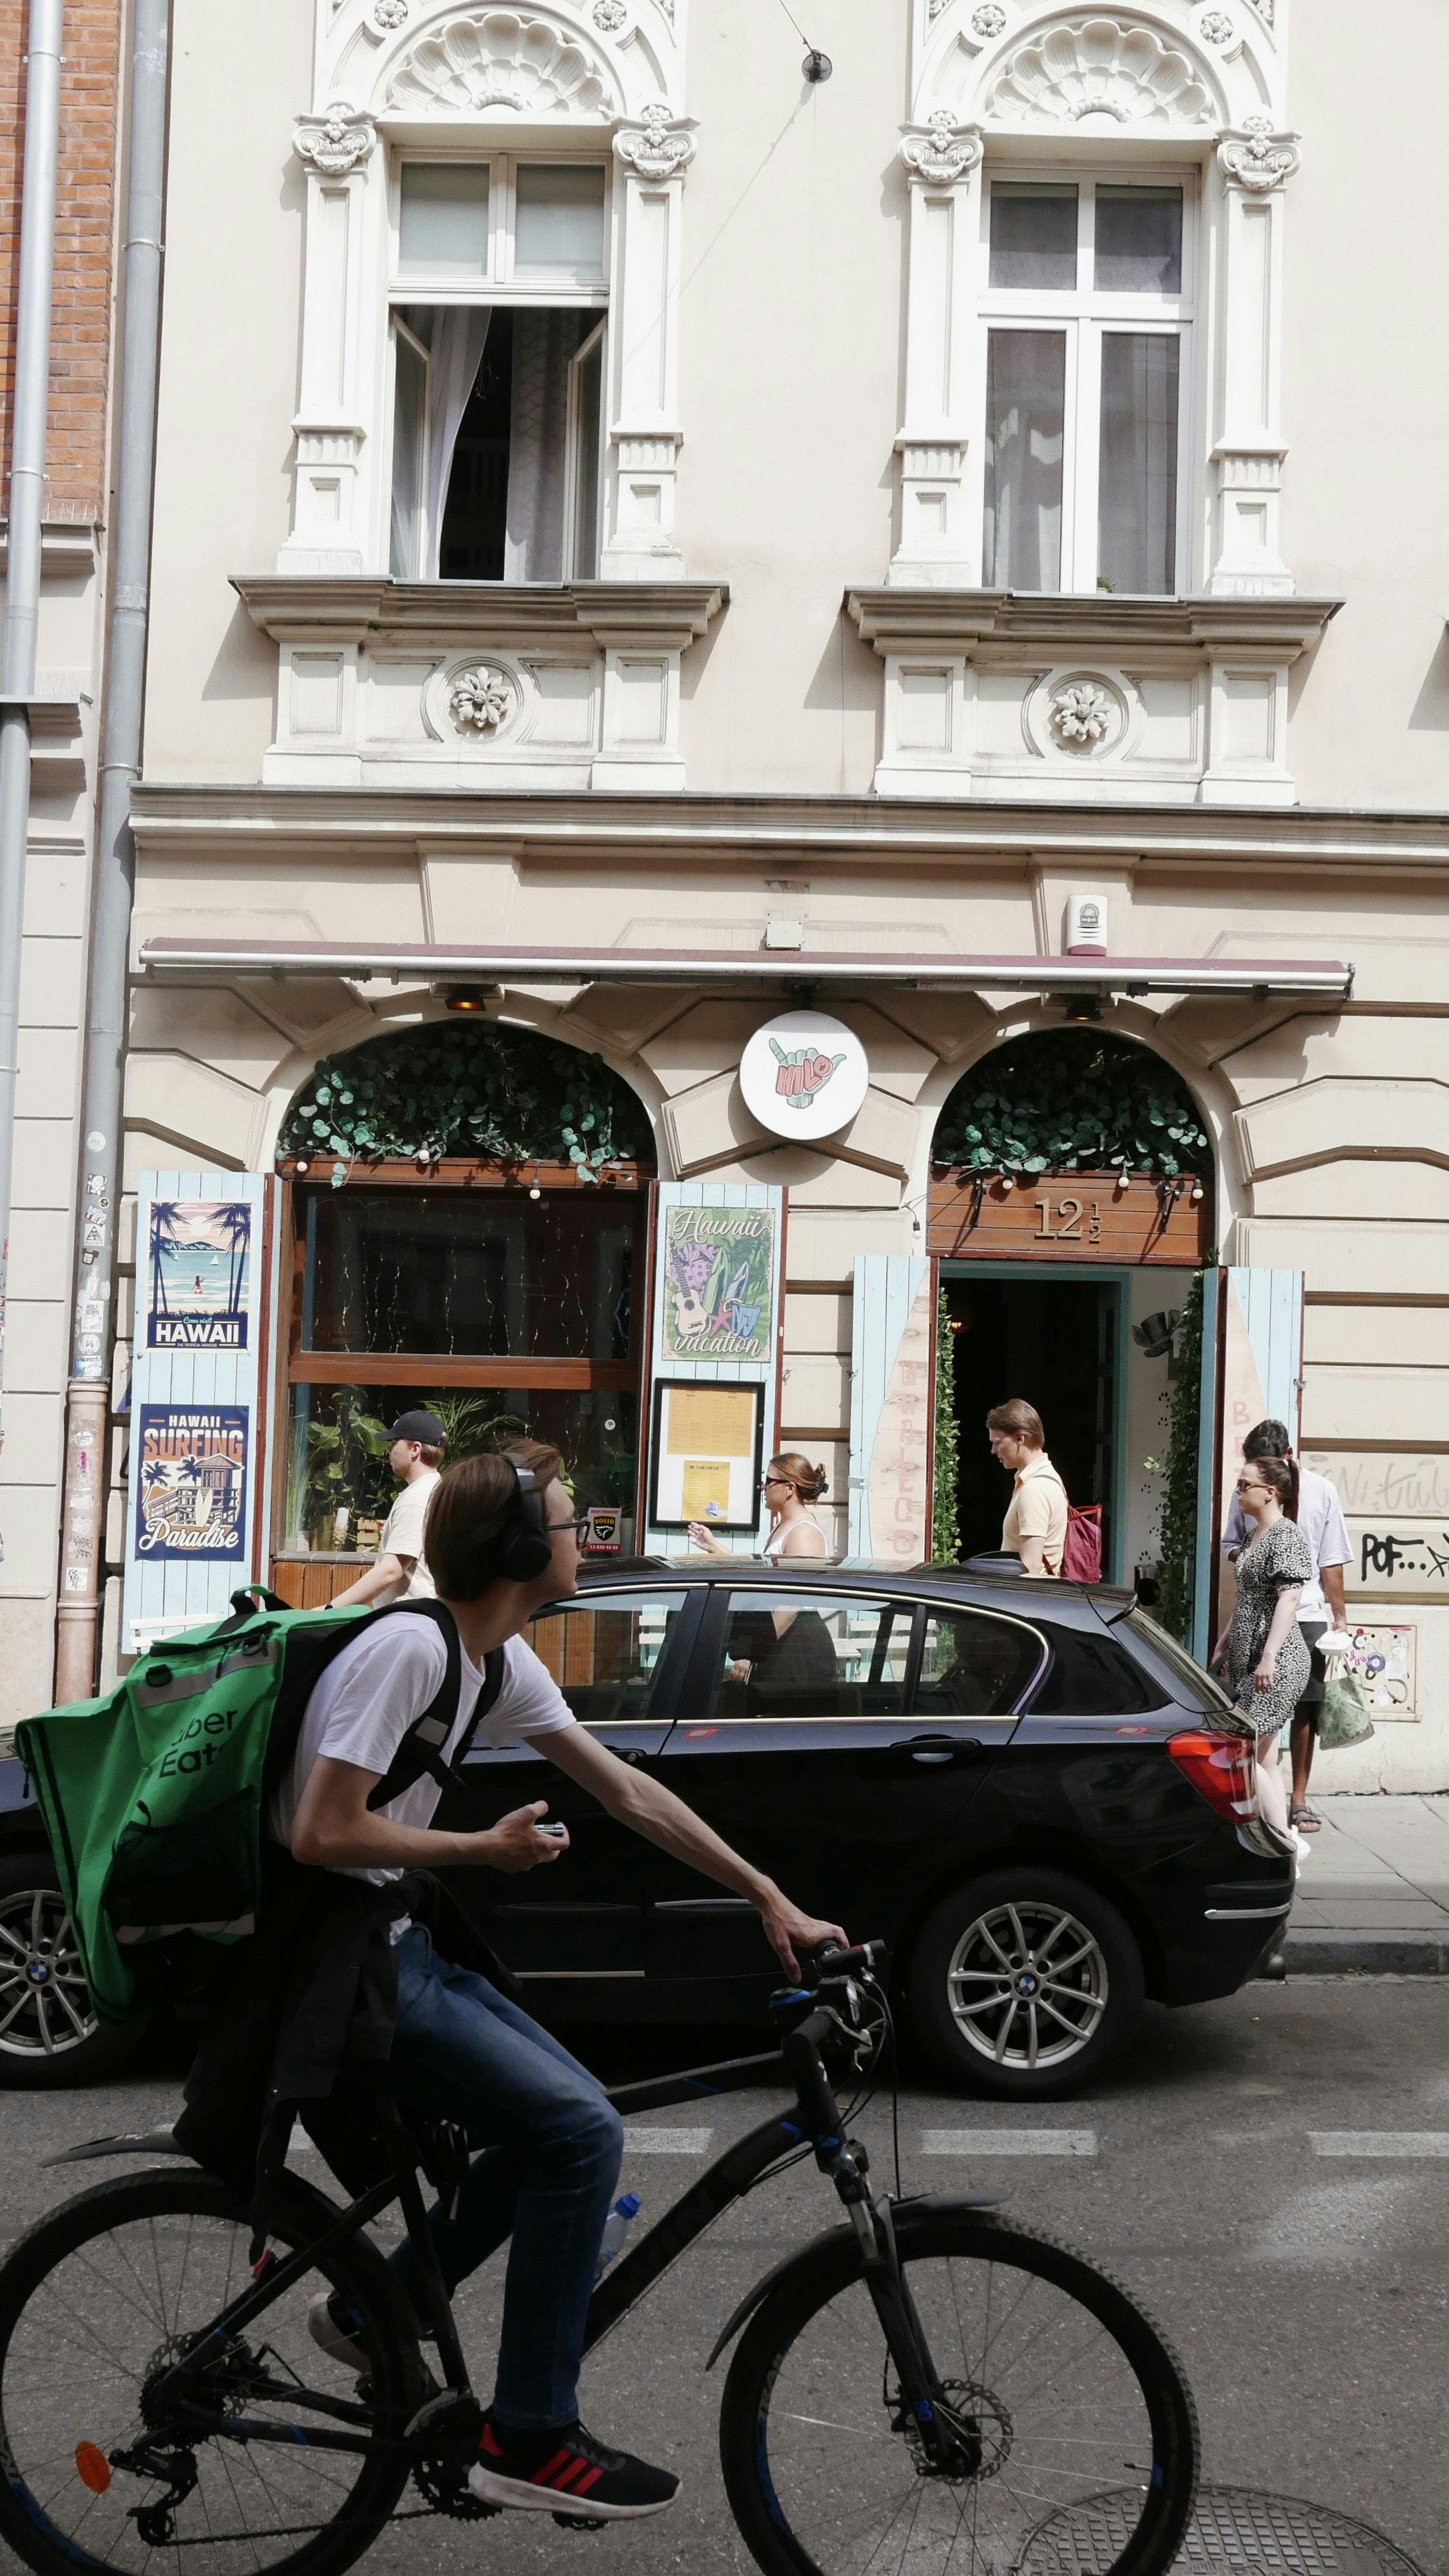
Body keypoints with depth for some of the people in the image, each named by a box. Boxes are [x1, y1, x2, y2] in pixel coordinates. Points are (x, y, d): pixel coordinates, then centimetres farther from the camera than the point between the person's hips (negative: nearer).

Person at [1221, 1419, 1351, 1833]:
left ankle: (1299, 1799, 12)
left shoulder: (1320, 1491, 1)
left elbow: (1332, 1562, 3)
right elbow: (1230, 1545, 16)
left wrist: (1340, 1618, 2)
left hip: (1307, 1615, -1)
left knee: (1305, 1710, 2)